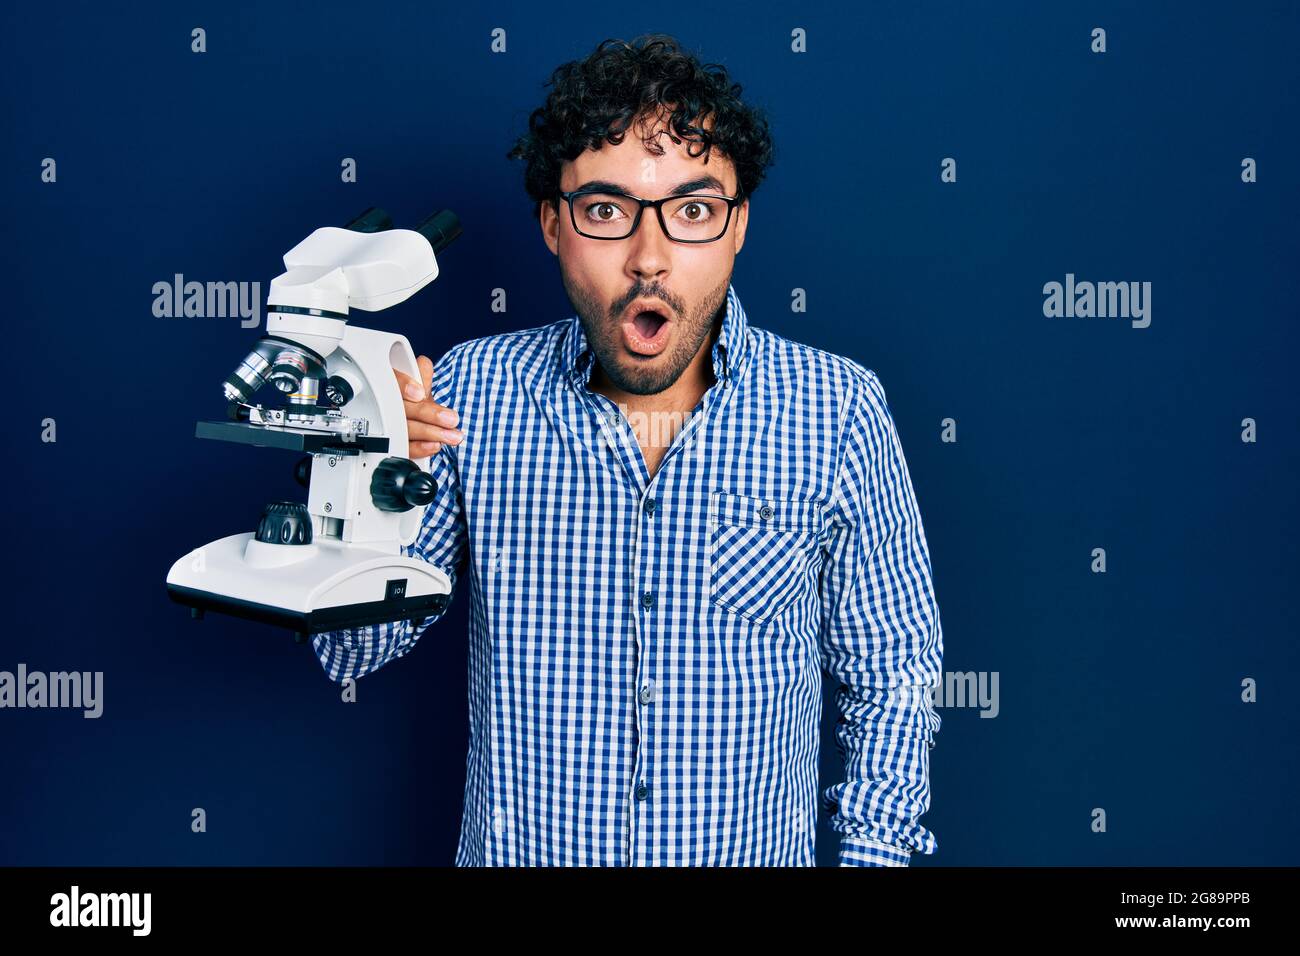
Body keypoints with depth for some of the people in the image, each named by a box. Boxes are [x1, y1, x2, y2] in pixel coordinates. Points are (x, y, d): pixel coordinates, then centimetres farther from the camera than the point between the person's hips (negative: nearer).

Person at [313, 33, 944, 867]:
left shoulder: (837, 412, -13)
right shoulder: (468, 392, -12)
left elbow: (892, 671, -2)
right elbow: (352, 651, -7)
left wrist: (874, 850, -10)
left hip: (755, 853, 0)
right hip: (516, 849, 1)